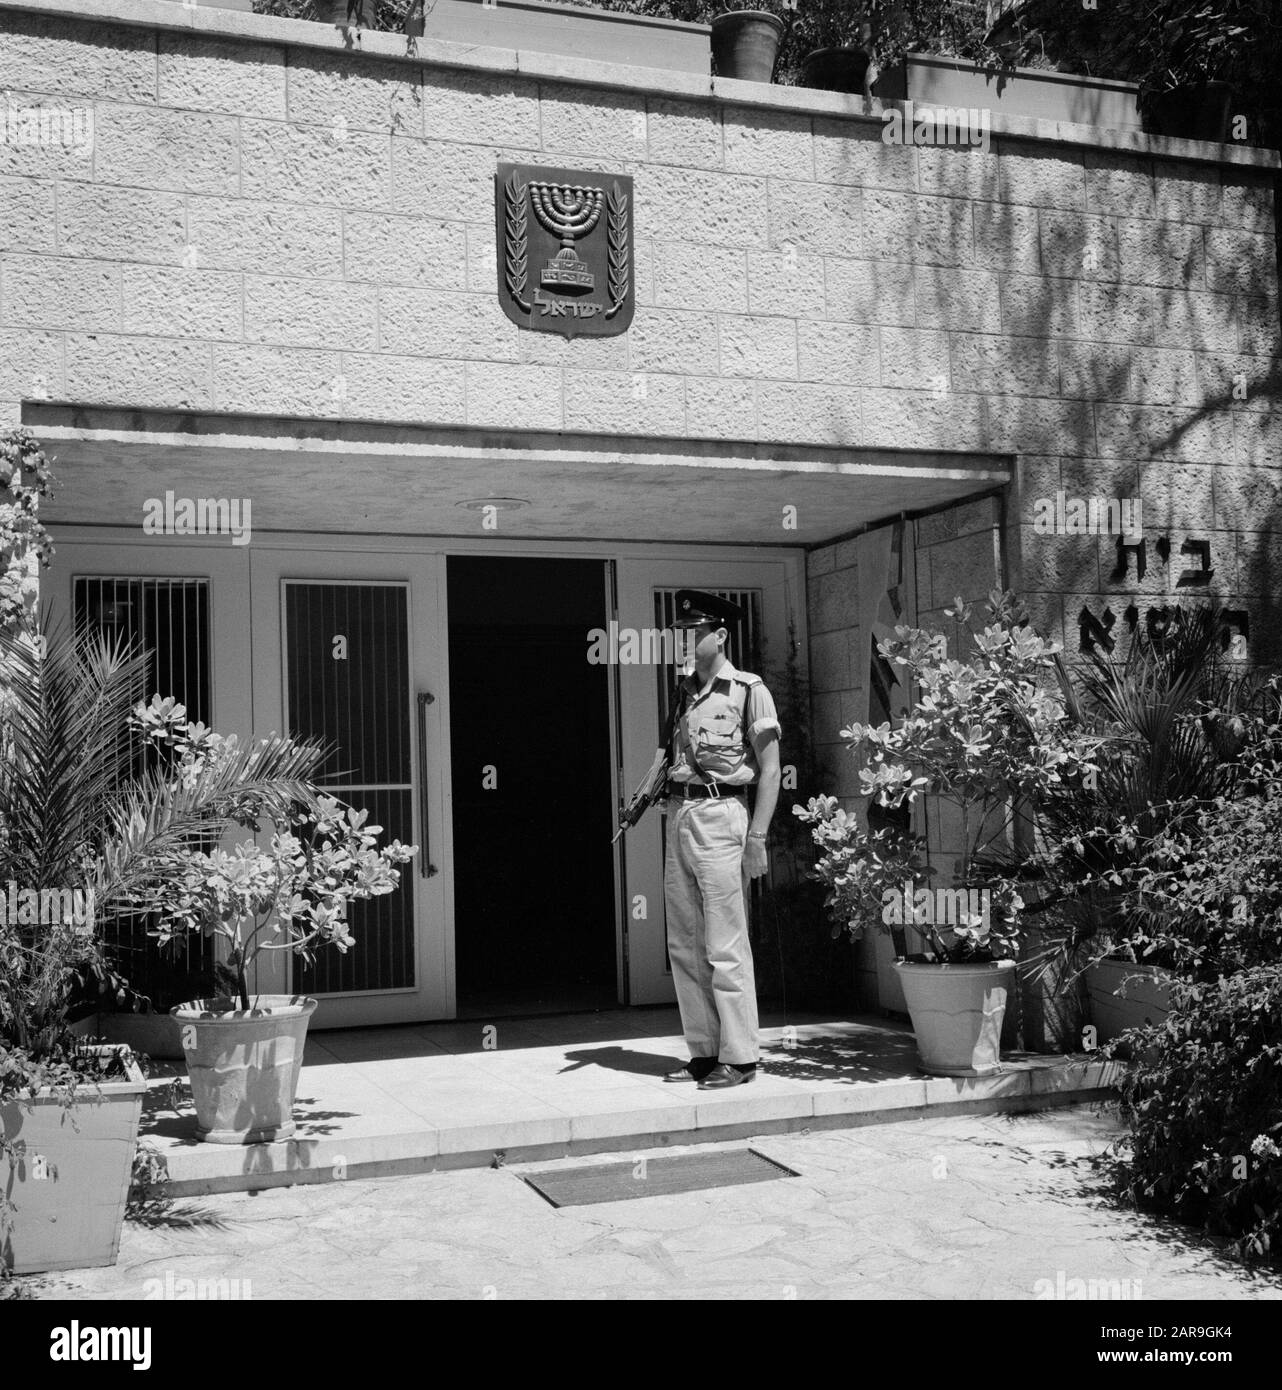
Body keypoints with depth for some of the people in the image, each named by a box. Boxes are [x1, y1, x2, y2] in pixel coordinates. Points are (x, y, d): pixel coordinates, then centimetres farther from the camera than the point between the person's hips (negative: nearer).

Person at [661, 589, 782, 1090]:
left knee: (725, 945, -6)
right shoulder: (684, 691, 17)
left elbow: (769, 769, -5)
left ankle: (739, 1056, 2)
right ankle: (704, 1051, 17)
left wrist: (757, 835, -12)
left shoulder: (748, 690, -3)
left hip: (720, 814, -7)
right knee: (683, 944, 9)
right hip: (679, 814, 7)